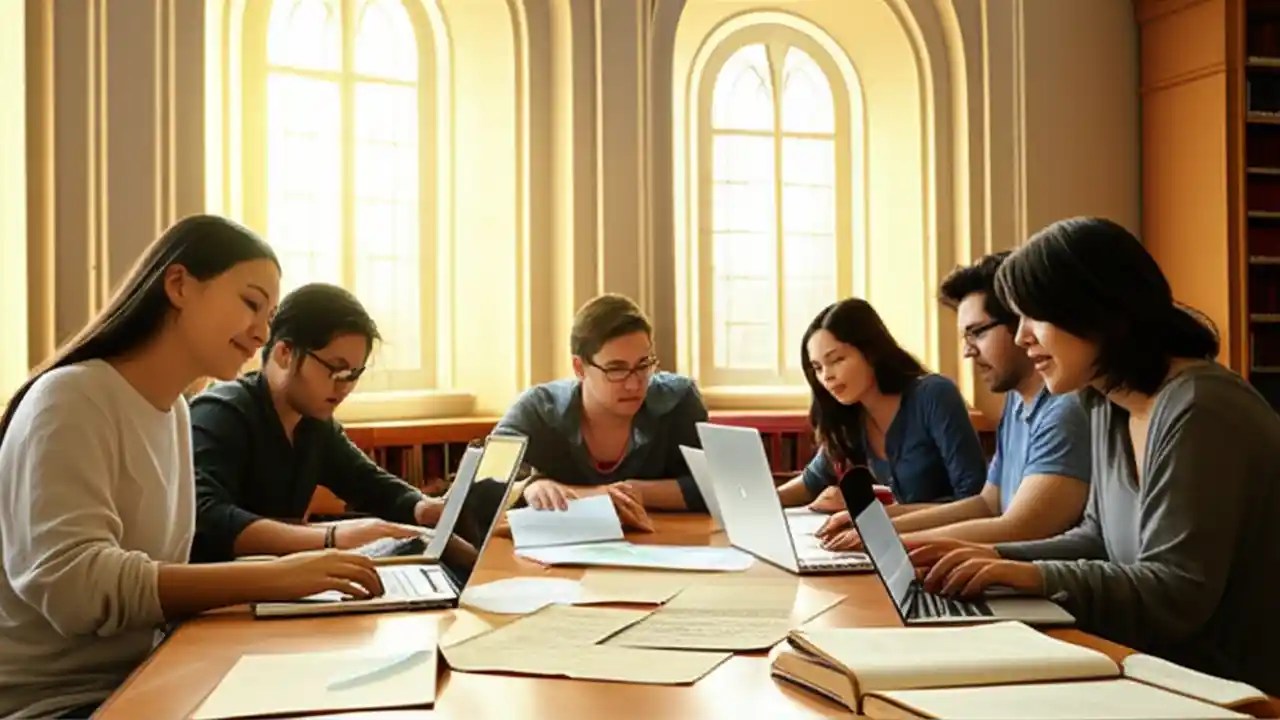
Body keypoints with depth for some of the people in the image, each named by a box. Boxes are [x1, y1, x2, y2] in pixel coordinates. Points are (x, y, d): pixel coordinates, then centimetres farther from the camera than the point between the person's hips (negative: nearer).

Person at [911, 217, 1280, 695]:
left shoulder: (1200, 411, -22)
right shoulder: (1108, 406, 6)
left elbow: (1178, 593, -24)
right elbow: (1102, 539, 10)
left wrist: (1039, 577, -28)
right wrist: (999, 560, -4)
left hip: (1232, 687, -7)